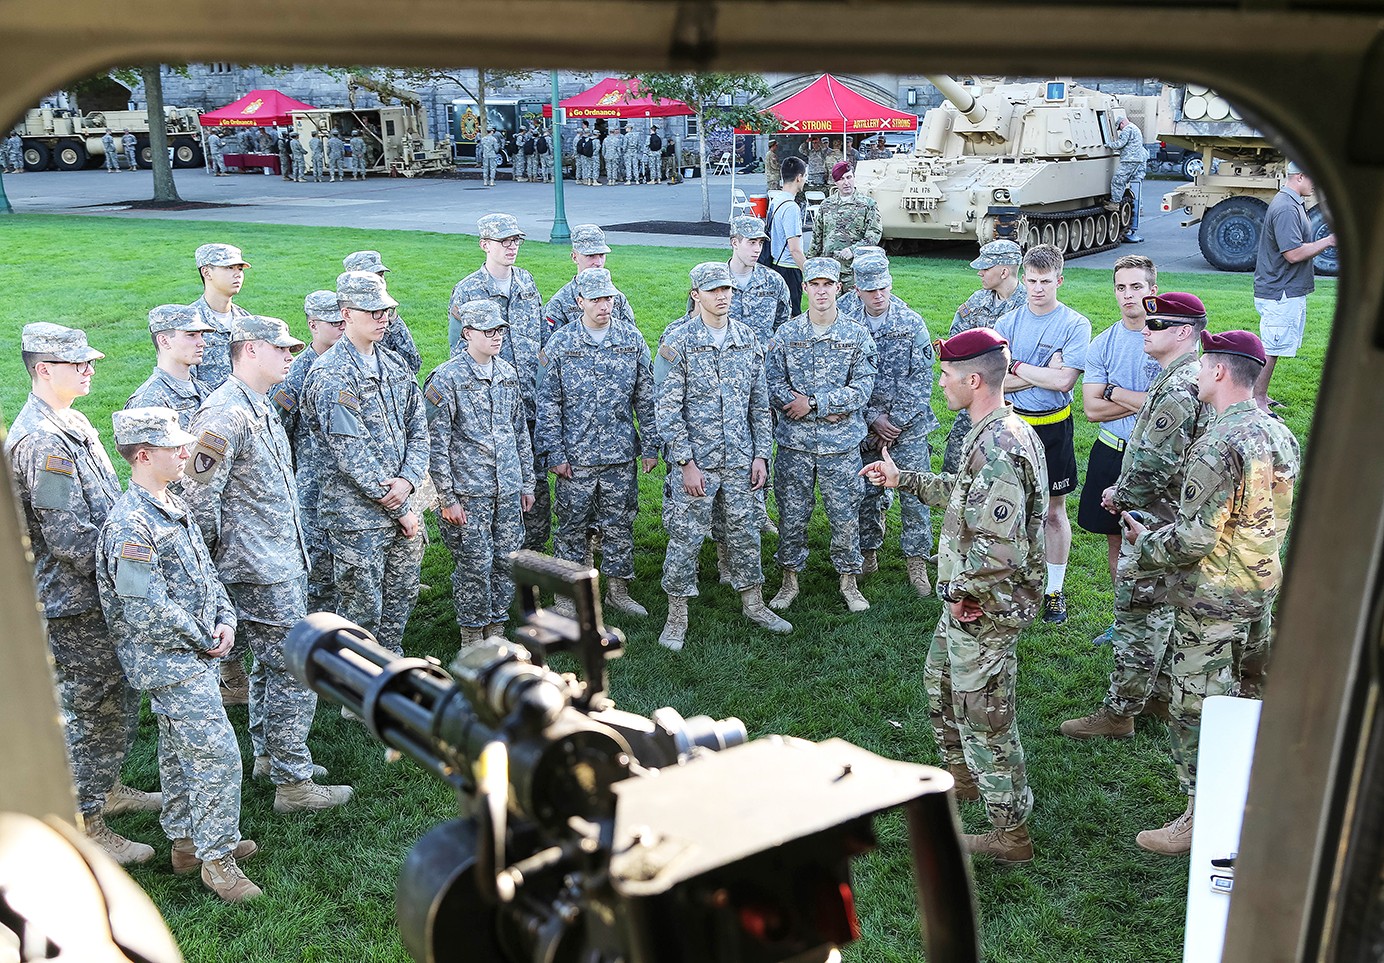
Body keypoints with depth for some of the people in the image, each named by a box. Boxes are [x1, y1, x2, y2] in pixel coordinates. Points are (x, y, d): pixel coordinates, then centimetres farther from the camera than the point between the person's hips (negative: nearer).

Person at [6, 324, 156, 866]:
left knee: (119, 701, 21)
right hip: (75, 604, -10)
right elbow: (70, 538, -25)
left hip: (99, 595, 10)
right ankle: (84, 826, 15)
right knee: (92, 712, 1)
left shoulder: (71, 423, 10)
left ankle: (104, 788, 39)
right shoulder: (40, 440, -22)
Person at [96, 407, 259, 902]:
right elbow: (146, 609, -24)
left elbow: (205, 571, 16)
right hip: (169, 661, -9)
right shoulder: (130, 525, -21)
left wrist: (225, 619, 0)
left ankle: (186, 840, 32)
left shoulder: (175, 507, 9)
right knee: (217, 752, -9)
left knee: (180, 750, 19)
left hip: (193, 655, 9)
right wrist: (203, 640, -13)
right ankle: (217, 857, 4)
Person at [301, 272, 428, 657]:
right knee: (362, 609, 3)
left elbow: (418, 428, 10)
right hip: (357, 514, -7)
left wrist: (407, 479, -9)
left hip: (401, 507, 7)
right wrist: (399, 509, -14)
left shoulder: (394, 364, 10)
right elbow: (350, 452, -18)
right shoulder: (330, 375, -14)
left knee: (402, 594, 18)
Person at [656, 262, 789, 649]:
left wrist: (761, 454, 6)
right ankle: (677, 617, 15)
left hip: (740, 459, 4)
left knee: (745, 532, 13)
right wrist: (686, 462, -14)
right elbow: (667, 408, -10)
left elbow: (759, 403, 11)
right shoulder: (678, 342, -8)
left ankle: (753, 604, 30)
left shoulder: (747, 339, 6)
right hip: (695, 460, -4)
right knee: (685, 537, 1)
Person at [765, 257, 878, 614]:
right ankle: (790, 579, 24)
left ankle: (849, 581, 24)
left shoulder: (857, 337, 0)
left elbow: (862, 389, -8)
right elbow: (773, 387, -6)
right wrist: (828, 411, -13)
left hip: (841, 445, 0)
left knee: (845, 517, 7)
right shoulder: (785, 335, 1)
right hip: (795, 442, 1)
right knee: (792, 516, 8)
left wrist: (813, 402, -16)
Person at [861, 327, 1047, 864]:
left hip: (984, 609, -10)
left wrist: (956, 590, -19)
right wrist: (903, 480, 22)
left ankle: (1011, 834, 20)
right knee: (940, 680, 28)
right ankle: (963, 777, 47)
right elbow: (968, 495, 21)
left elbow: (999, 549, -34)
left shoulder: (996, 449, -29)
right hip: (972, 601, 10)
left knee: (984, 718, 4)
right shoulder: (1003, 432, 5)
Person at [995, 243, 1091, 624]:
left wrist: (1017, 367, -10)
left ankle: (1054, 590, 21)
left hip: (1053, 427, -2)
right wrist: (1043, 373, -14)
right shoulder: (1008, 323, 2)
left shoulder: (1075, 325, -7)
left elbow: (1063, 381, -19)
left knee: (1054, 511, 8)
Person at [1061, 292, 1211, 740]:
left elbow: (1154, 466, -29)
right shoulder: (1186, 377, 10)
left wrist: (1119, 496, -11)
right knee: (1163, 611, 20)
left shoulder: (1177, 389, -24)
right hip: (1171, 517, 11)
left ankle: (1119, 712, 8)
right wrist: (1123, 489, 10)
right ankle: (1163, 694, 34)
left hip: (1153, 522, -11)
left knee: (1137, 617, -2)